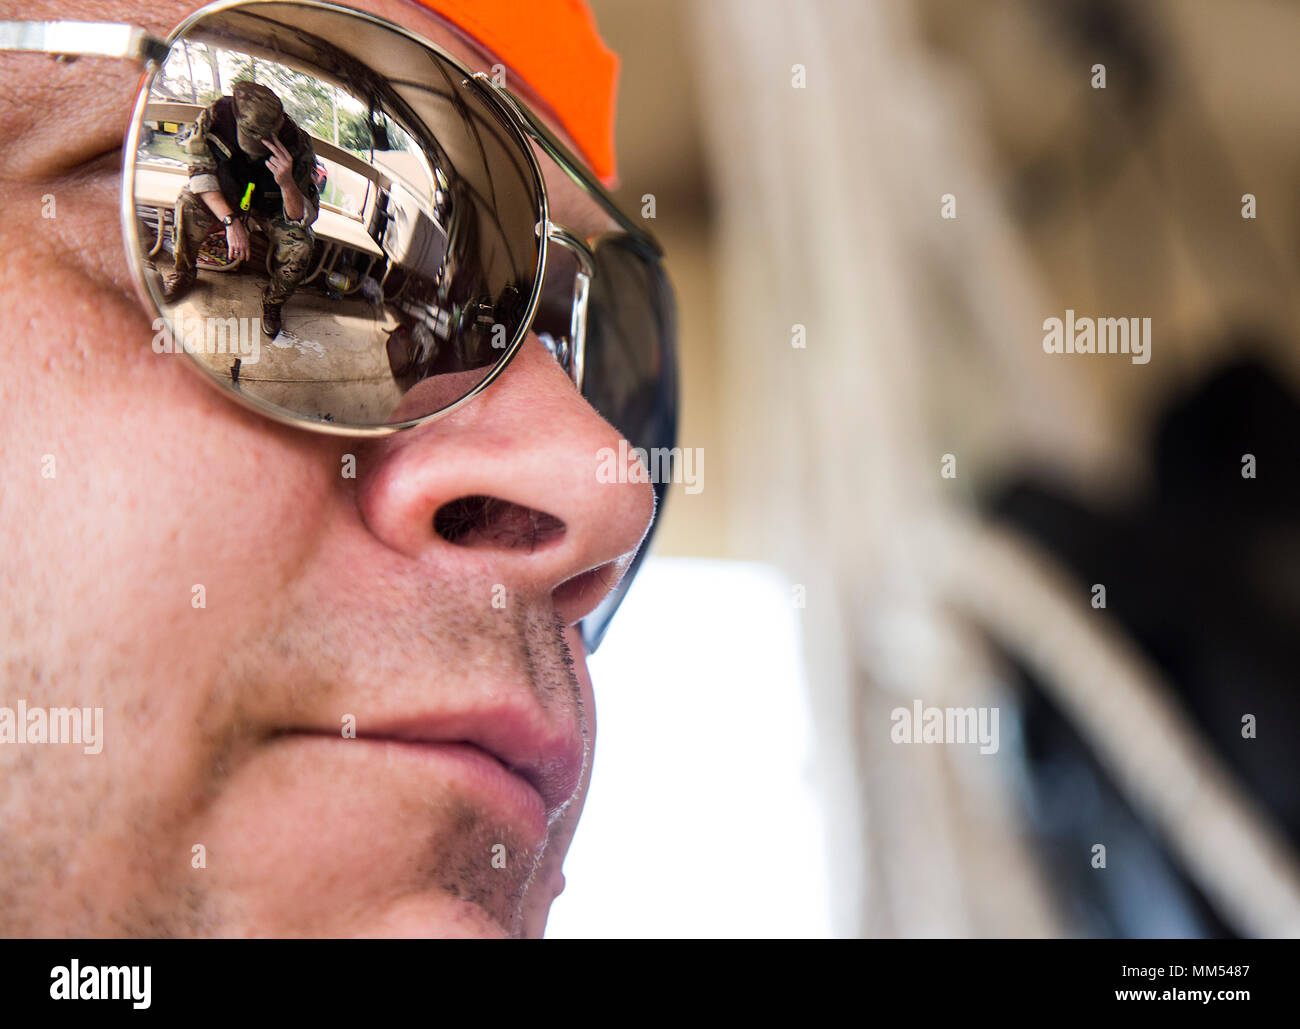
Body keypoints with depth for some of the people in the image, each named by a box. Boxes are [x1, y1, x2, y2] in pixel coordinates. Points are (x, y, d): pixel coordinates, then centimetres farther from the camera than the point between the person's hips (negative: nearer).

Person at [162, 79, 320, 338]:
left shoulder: (295, 144, -35)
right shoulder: (214, 118, -33)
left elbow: (302, 218, -31)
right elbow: (201, 172, -24)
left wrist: (287, 183, -53)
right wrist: (231, 220, -37)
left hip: (271, 205, -1)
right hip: (225, 194, 1)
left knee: (299, 244, -29)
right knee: (189, 203, -29)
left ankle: (274, 301, 3)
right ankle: (183, 274, 0)